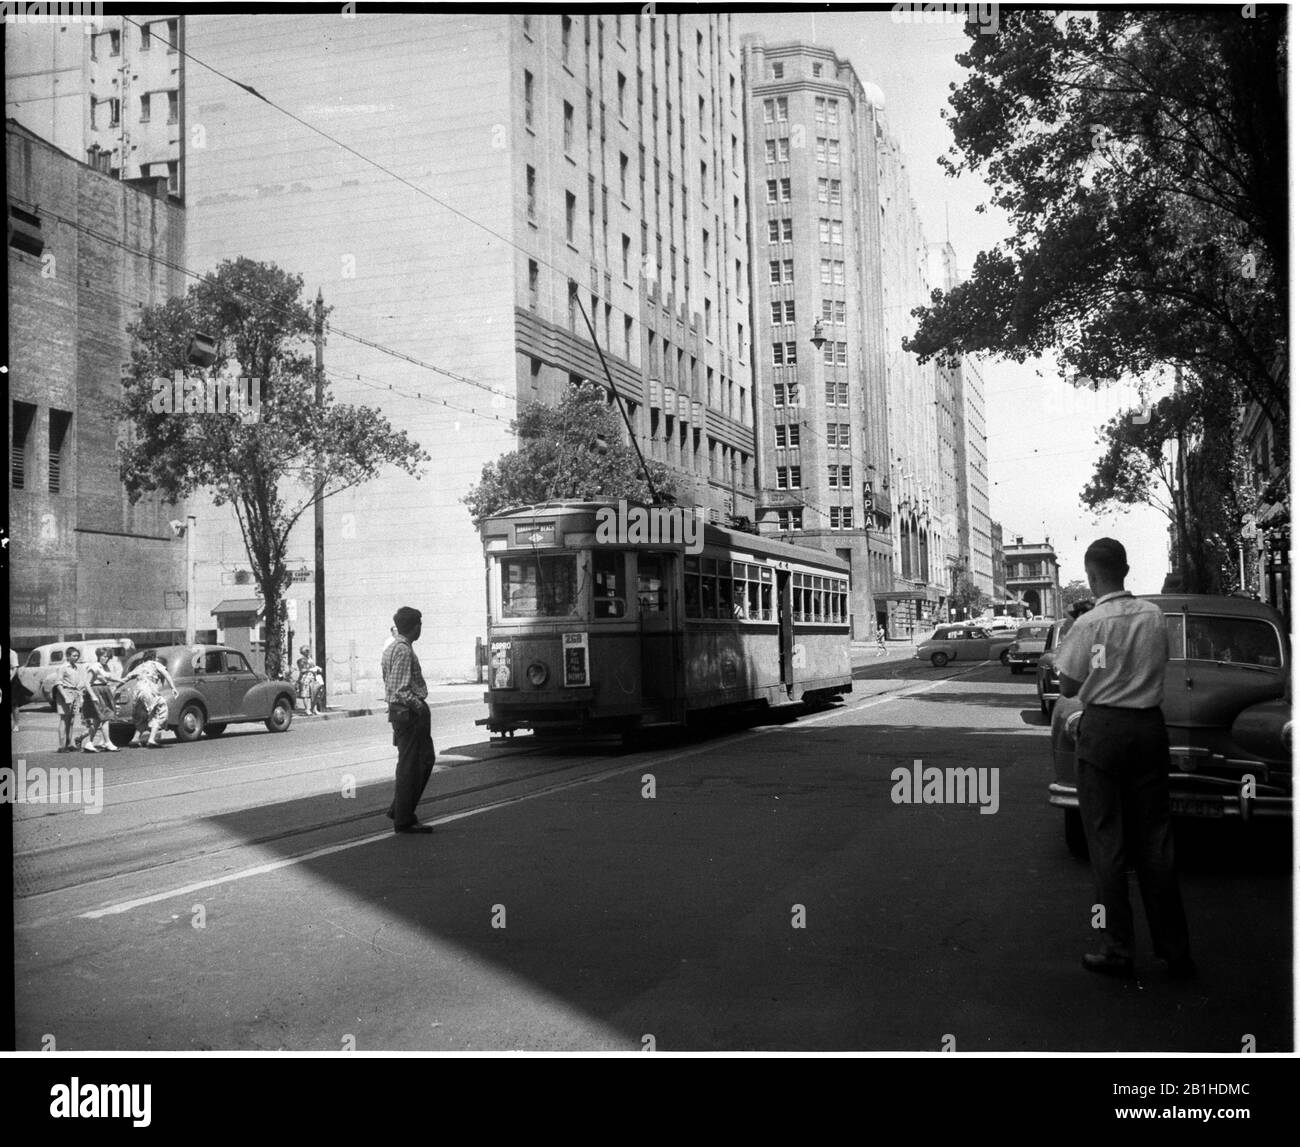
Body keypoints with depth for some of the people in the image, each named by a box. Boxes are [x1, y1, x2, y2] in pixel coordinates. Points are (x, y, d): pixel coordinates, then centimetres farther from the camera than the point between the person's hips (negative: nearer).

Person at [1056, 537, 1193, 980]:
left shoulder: (1090, 623, -14)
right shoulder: (1154, 615, 0)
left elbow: (1068, 688, -6)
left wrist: (1067, 657, 9)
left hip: (1102, 729, -4)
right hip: (1150, 726, 4)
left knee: (1106, 839, 4)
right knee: (1155, 837, 11)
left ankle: (1117, 950, 8)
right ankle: (1175, 950, 16)